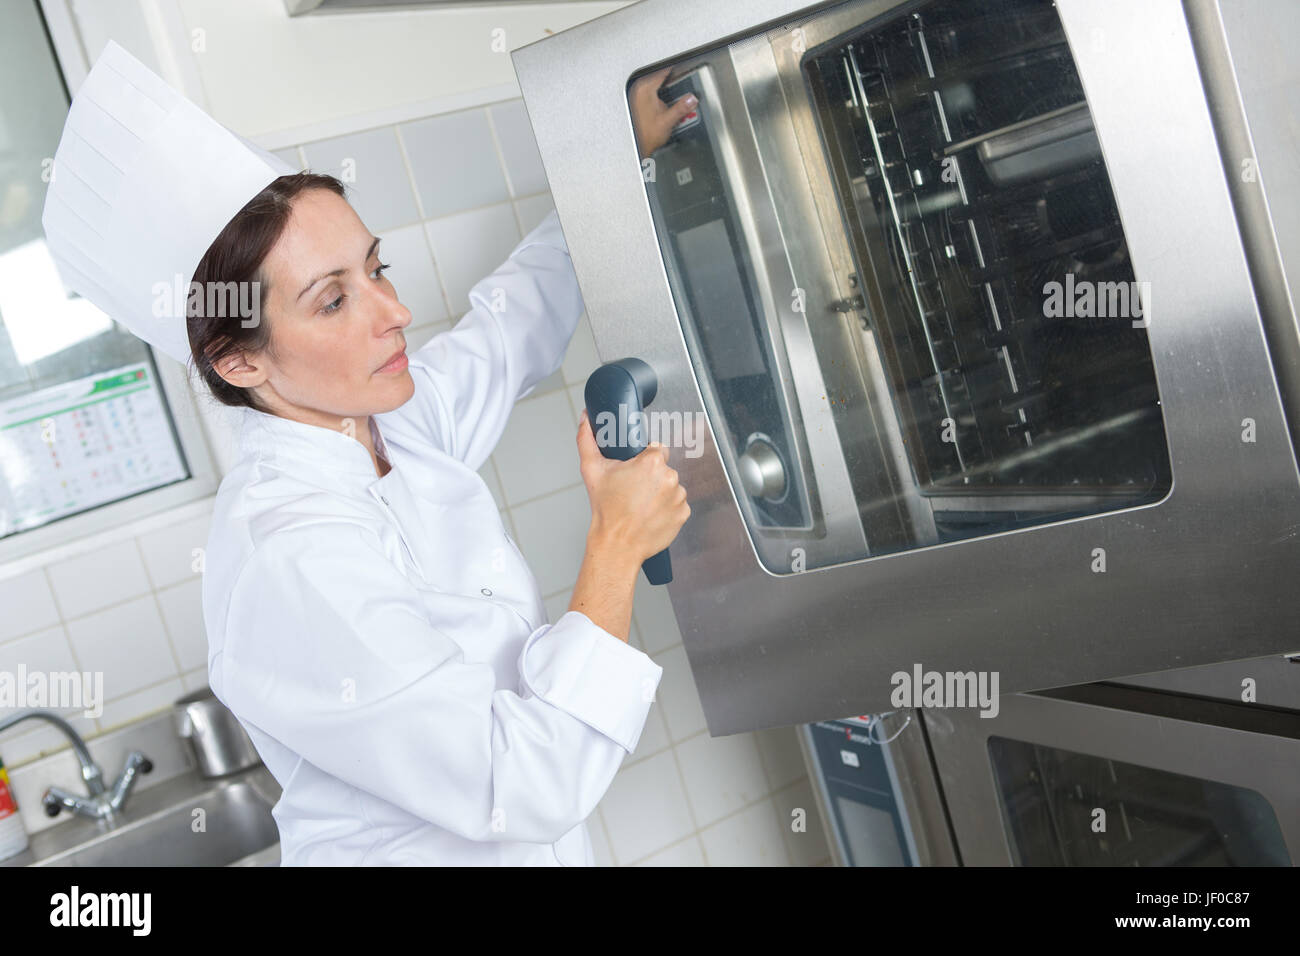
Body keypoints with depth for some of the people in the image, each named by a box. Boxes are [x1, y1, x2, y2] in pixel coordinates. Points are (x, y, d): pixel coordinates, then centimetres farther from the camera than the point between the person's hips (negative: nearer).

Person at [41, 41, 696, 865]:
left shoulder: (401, 421, -7)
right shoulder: (287, 561, -31)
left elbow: (524, 308, 12)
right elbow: (529, 787, -32)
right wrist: (617, 547, -25)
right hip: (417, 849, -7)